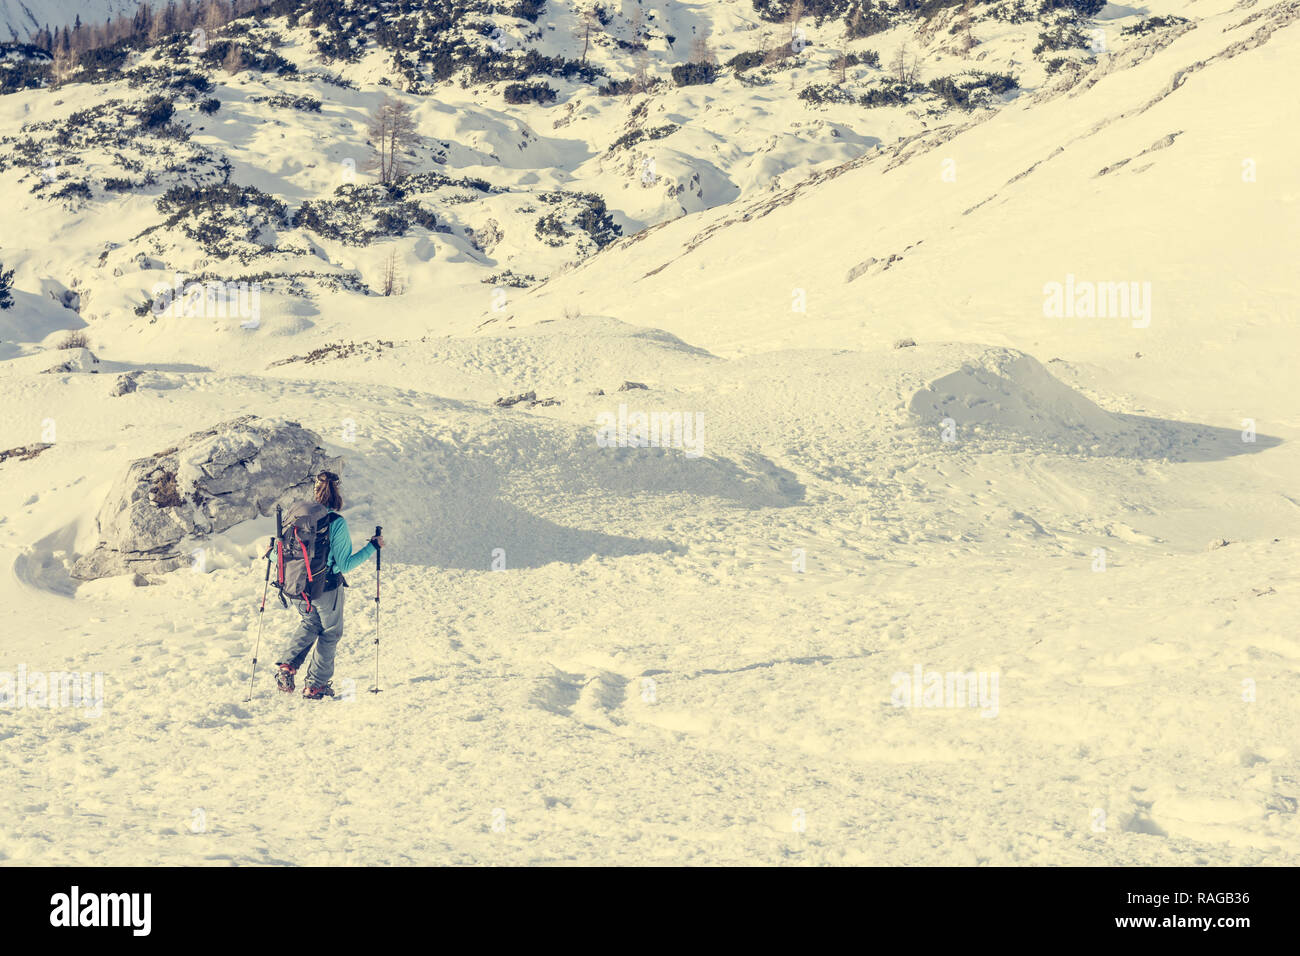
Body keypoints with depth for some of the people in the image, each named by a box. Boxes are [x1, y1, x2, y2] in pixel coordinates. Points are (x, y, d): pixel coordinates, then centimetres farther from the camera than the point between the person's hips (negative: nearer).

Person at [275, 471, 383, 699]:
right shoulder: (336, 522, -18)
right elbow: (345, 564, -16)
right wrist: (372, 546, -7)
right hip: (326, 589, -4)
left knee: (308, 624, 29)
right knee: (330, 633, 17)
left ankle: (287, 665, 13)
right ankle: (314, 685, 20)